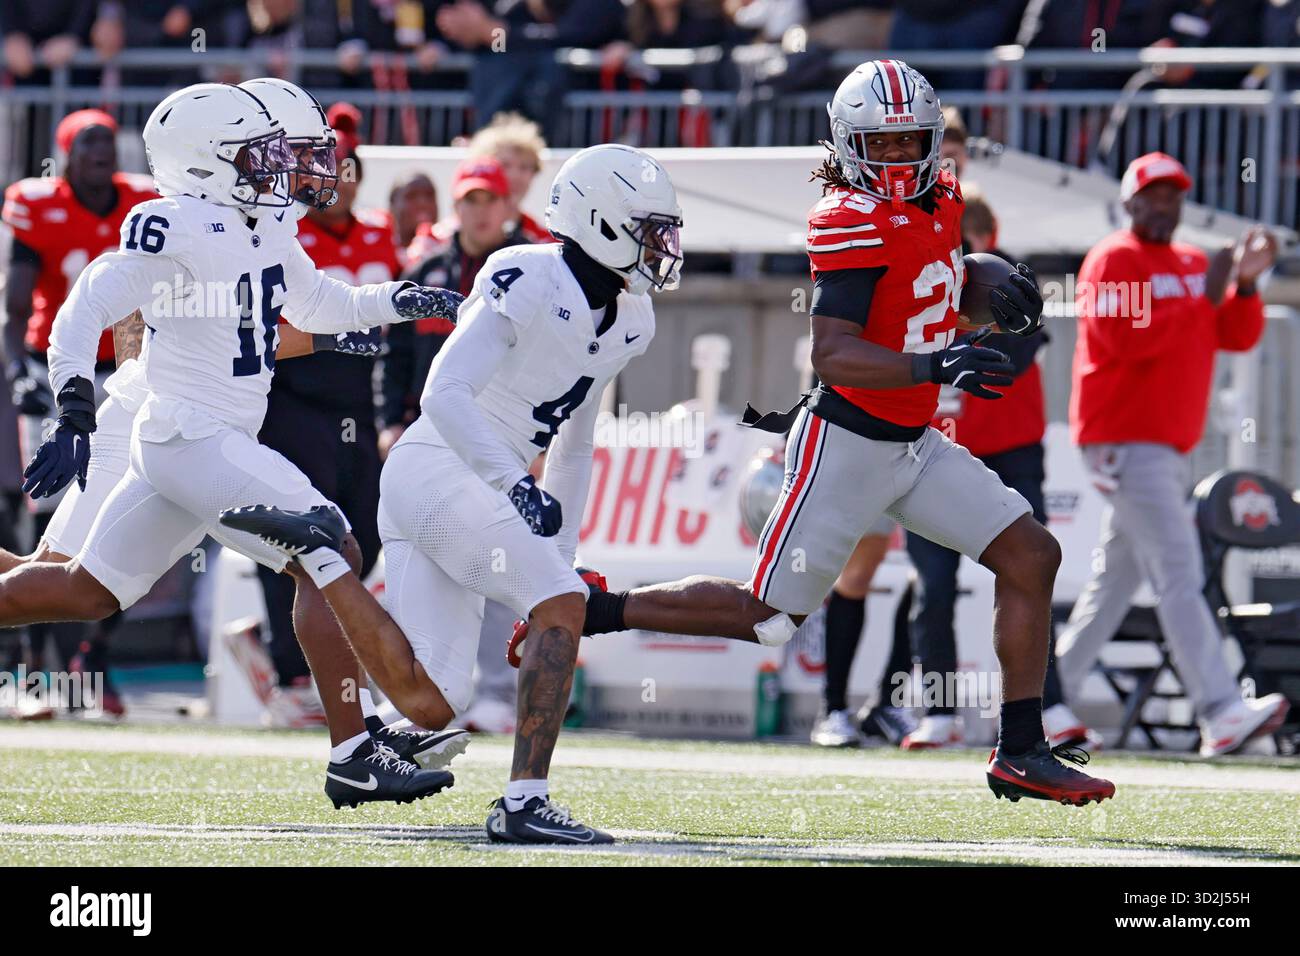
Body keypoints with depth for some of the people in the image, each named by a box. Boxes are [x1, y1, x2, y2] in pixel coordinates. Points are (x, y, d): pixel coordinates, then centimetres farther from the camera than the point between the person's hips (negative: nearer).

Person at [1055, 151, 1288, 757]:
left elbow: (1238, 337, 12)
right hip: (1126, 443, -9)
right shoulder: (1113, 261, -6)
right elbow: (1124, 337, -20)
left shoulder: (1194, 265, 19)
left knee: (1115, 582, 13)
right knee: (1179, 577, -17)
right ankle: (1221, 712, -27)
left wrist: (1245, 284, -5)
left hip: (1172, 450, 9)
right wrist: (1195, 305, -16)